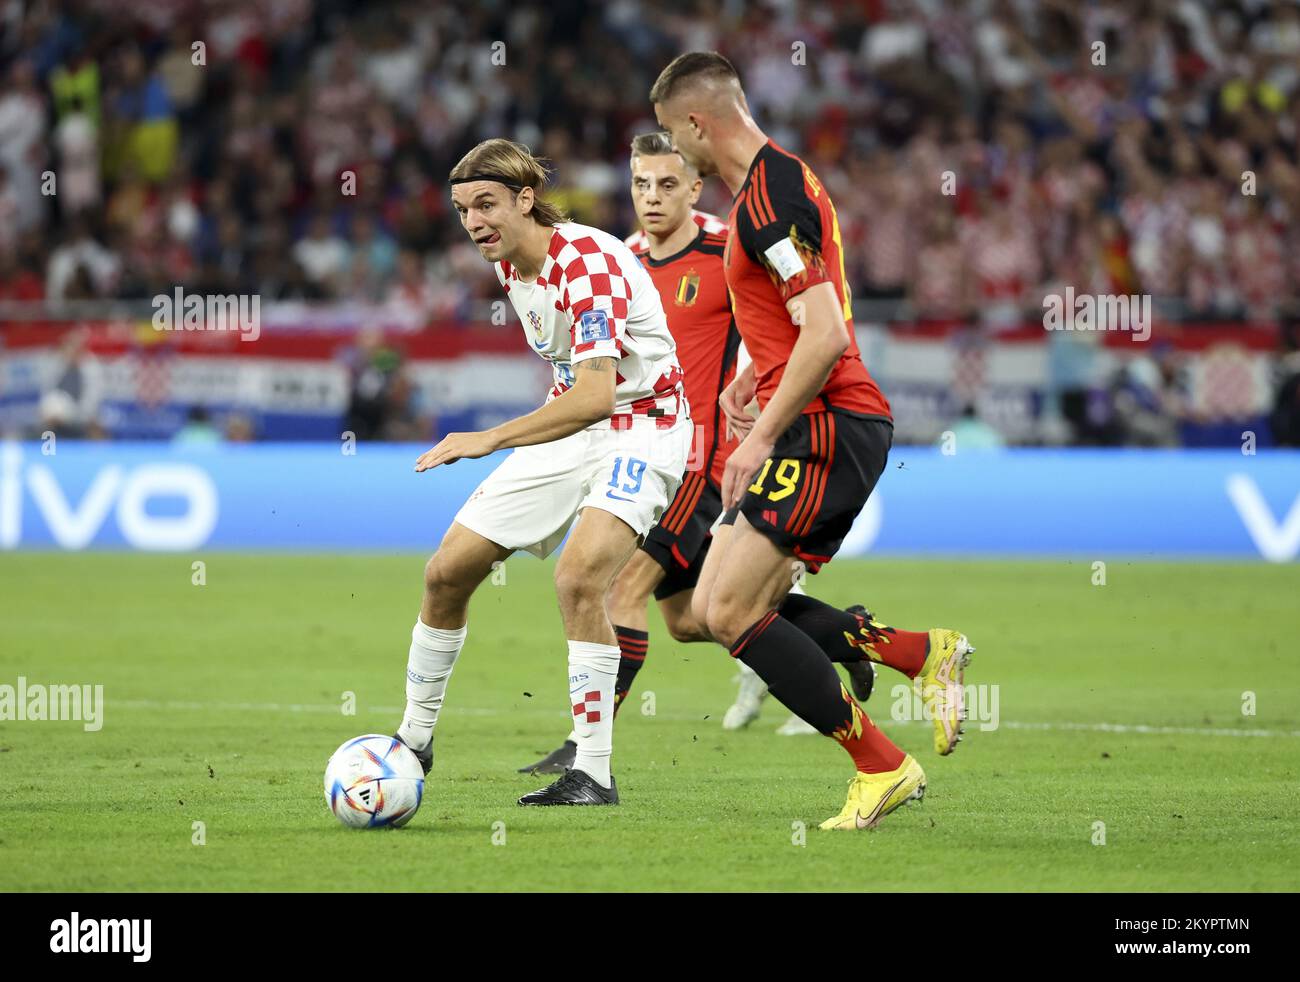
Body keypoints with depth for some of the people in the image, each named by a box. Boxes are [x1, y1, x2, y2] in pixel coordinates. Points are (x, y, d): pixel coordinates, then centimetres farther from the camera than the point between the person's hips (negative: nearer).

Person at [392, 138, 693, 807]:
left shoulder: (589, 262, -24)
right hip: (572, 424, 9)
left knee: (577, 577, -31)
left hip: (641, 426, -8)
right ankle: (415, 739, 22)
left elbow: (597, 395, -34)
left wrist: (493, 439, -35)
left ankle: (593, 772, -26)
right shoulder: (510, 265, 3)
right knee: (446, 572, 4)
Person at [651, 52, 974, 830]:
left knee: (731, 612, -13)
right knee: (715, 606, 7)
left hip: (829, 429, -10)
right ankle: (924, 651, 8)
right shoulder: (774, 181, 17)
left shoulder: (770, 197, -16)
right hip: (830, 429, 10)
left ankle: (882, 766, -6)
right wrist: (752, 378, 16)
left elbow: (827, 336, -23)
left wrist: (762, 438, -20)